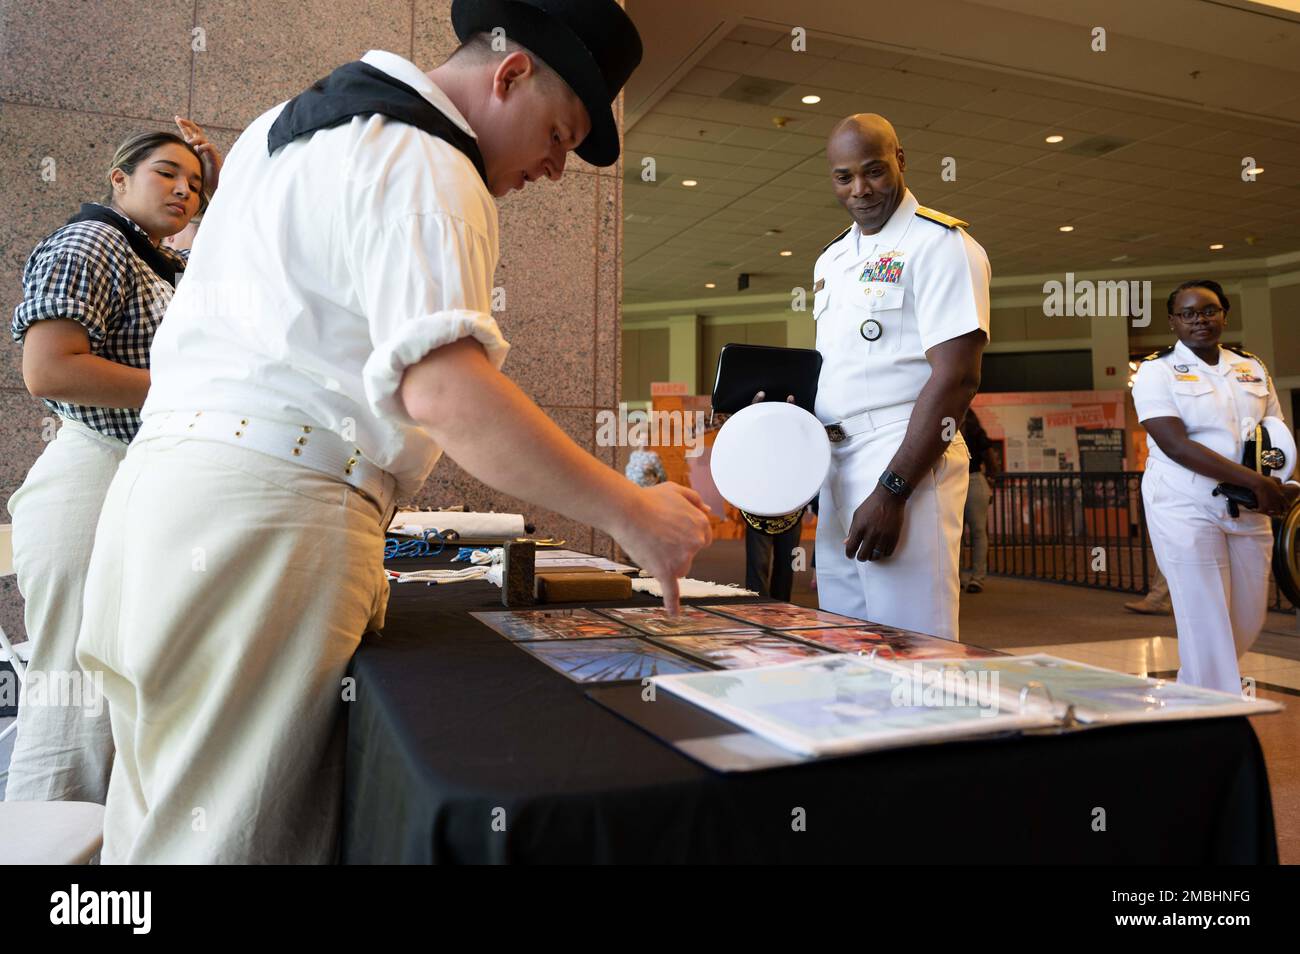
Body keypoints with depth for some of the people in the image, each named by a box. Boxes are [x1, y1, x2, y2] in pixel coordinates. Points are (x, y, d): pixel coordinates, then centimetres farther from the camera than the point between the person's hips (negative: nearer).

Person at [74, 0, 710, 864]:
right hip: (274, 515, -10)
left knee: (162, 816, 17)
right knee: (238, 831, -1)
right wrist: (629, 513, -23)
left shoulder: (285, 125, 22)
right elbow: (441, 389, -25)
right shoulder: (424, 169, -10)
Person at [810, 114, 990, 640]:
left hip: (905, 461, -7)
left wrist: (891, 491, -20)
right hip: (834, 461, 8)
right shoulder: (831, 259, 19)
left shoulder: (941, 244, -6)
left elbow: (956, 377, -15)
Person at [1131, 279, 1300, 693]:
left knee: (1249, 619, 12)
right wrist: (1252, 480, -22)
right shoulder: (1157, 371, -4)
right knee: (1206, 624, -6)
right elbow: (1175, 444, -16)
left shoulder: (1252, 368, 13)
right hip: (1186, 508, -6)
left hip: (1248, 511, 6)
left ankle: (1189, 694, 33)